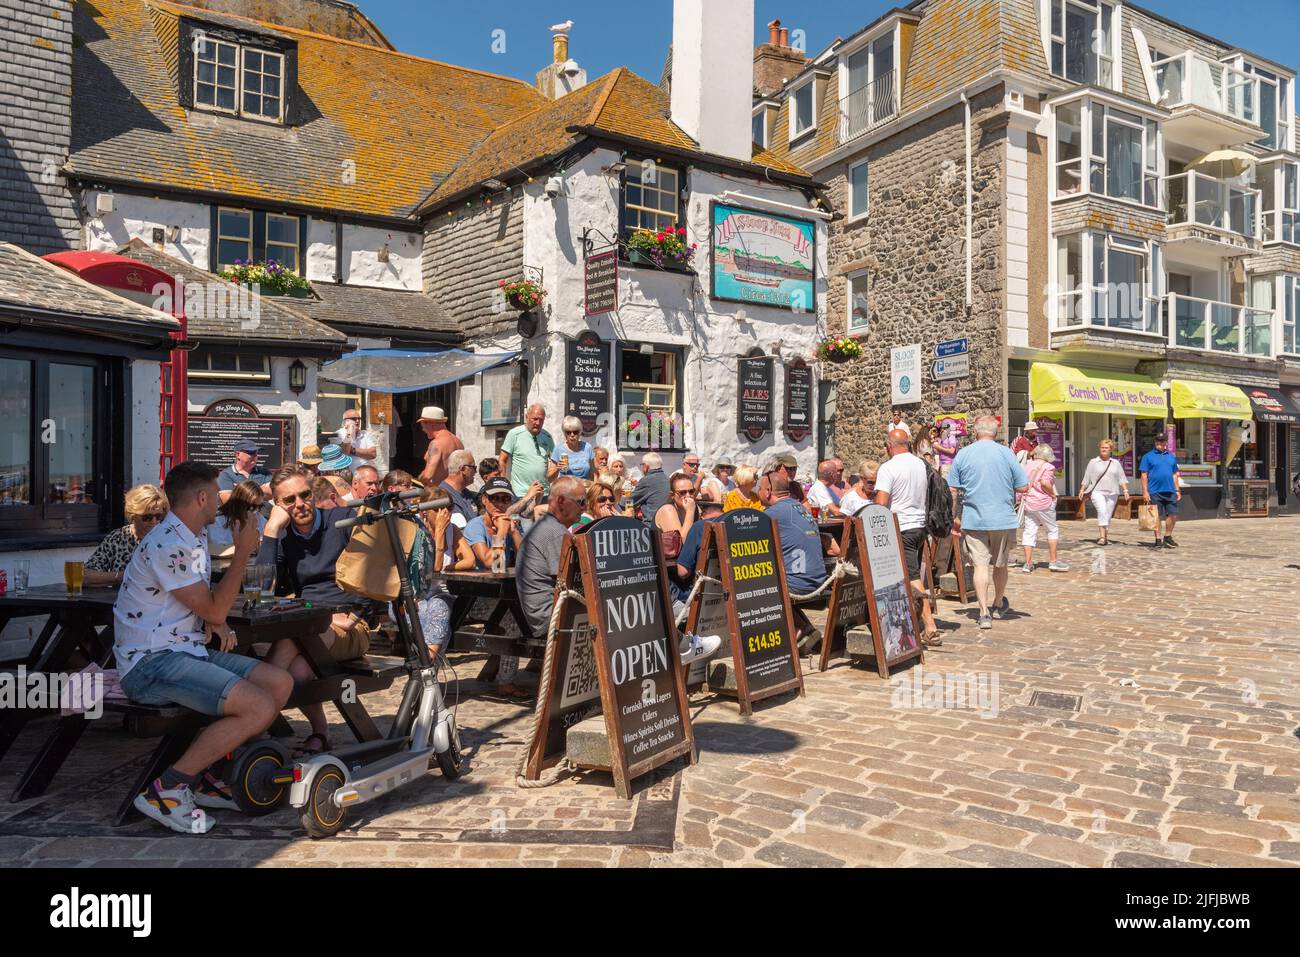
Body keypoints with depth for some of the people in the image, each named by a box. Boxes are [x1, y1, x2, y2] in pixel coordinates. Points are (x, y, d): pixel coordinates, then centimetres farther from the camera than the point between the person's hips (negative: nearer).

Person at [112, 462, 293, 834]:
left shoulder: (195, 537, 14)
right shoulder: (168, 545, -18)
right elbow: (214, 610, -17)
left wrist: (217, 621, 1)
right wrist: (243, 553, -13)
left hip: (189, 651, 10)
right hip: (151, 664, -10)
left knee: (280, 682, -2)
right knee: (260, 708, -24)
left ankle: (205, 777, 4)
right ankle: (165, 789, -13)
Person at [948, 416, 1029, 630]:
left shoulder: (963, 454, -1)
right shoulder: (1007, 453, -3)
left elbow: (952, 490, 0)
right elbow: (1023, 486, -2)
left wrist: (955, 517, 9)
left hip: (973, 520, -1)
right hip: (1003, 519, 1)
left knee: (980, 565, -1)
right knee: (1000, 564, 17)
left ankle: (984, 612, -8)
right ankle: (999, 604, 35)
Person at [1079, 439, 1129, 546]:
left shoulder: (1116, 463, 13)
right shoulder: (1093, 462, 8)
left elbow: (1122, 478, 10)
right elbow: (1086, 478, 8)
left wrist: (1125, 490, 1)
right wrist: (1082, 490, 4)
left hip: (1112, 493, 3)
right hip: (1097, 492, -3)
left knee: (1108, 515, 4)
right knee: (1102, 511, -22)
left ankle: (1106, 537, 12)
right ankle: (1102, 536, -26)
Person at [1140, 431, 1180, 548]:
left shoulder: (1172, 456, 14)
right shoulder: (1148, 457, 1)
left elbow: (1174, 475, 18)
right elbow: (1144, 475, -3)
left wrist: (1177, 490, 12)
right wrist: (1145, 491, -9)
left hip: (1170, 491, 4)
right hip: (1155, 491, -4)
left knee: (1173, 515, 4)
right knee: (1157, 516, 1)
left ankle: (1168, 537, 20)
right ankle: (1158, 540, 9)